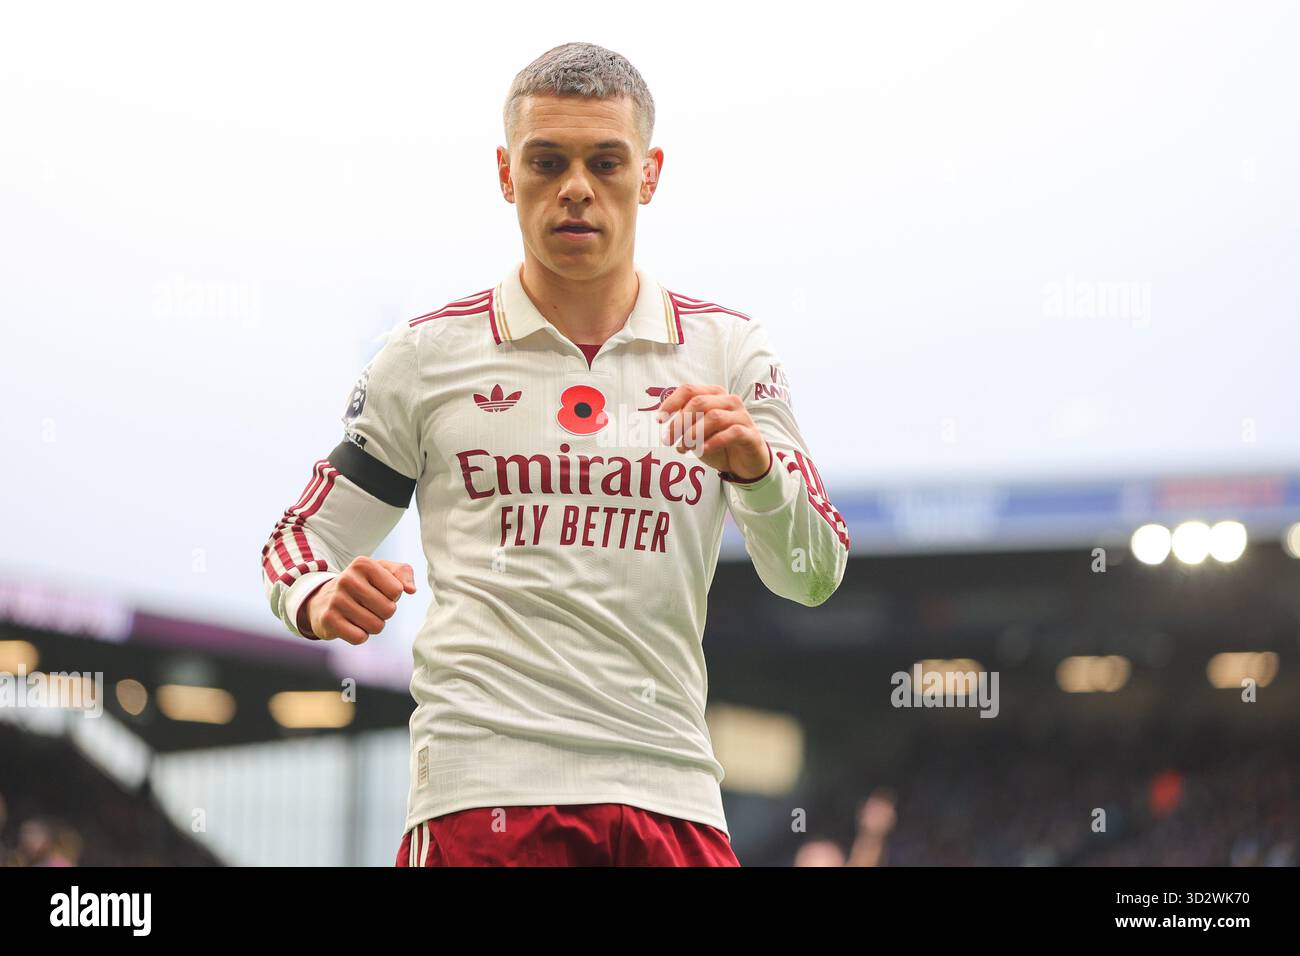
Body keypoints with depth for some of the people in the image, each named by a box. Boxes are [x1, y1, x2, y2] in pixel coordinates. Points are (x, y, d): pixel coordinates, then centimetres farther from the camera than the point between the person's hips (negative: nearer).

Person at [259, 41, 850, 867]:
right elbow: (302, 541, 12)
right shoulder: (431, 352, 8)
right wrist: (320, 599, -11)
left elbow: (814, 577, 5)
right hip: (481, 788, -2)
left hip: (669, 789, 2)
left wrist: (754, 466, -15)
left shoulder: (727, 349, 11)